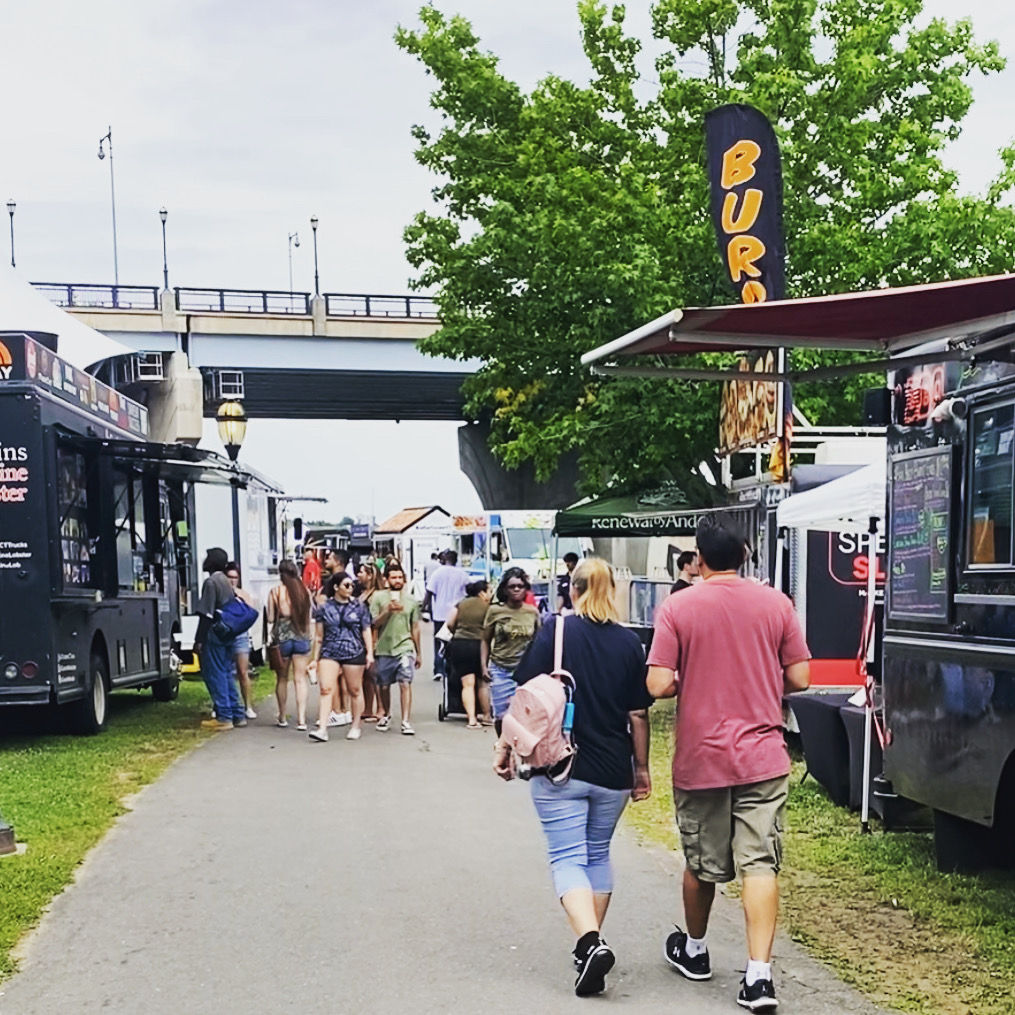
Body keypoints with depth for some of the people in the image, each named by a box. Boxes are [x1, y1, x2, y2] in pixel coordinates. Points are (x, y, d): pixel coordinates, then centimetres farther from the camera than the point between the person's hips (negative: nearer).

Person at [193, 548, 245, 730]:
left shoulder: (211, 582, -13)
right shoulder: (226, 582, 14)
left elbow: (207, 614, -17)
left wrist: (199, 640, -15)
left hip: (214, 635, -9)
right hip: (227, 635, 9)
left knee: (215, 675, -3)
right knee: (226, 674, 14)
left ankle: (224, 717, -3)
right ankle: (238, 714, 14)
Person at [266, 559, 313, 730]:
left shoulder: (275, 591, -6)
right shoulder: (304, 590, 0)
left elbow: (270, 618, -5)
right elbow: (310, 615, 4)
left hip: (282, 637, -1)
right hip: (302, 637, 1)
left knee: (282, 679, 13)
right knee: (300, 679, 3)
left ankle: (282, 717, 21)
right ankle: (301, 719, -4)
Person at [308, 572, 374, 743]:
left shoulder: (358, 607, 6)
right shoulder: (324, 608, 5)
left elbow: (366, 631, 8)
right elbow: (319, 635, 10)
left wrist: (370, 653, 1)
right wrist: (316, 658, 10)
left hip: (354, 653, 0)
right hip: (329, 653, 0)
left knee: (355, 690, 7)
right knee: (326, 689, -11)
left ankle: (356, 726, 20)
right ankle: (322, 728, -15)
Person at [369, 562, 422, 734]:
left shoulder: (411, 600, 8)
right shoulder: (379, 597, 2)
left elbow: (415, 628, 13)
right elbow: (374, 624, -3)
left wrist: (419, 653, 16)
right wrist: (388, 610, -19)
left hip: (405, 648, 0)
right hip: (384, 648, 0)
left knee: (405, 683, -13)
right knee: (383, 685, 10)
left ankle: (406, 721, -14)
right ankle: (386, 715, 33)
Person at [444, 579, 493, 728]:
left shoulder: (462, 603, 10)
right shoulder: (487, 607, -1)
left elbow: (449, 623, 7)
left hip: (458, 644, 3)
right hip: (478, 644, -3)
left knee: (467, 683, 1)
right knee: (482, 683, 12)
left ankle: (472, 719, -7)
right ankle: (486, 717, 20)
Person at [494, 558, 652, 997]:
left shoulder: (555, 631, -6)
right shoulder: (629, 643, 1)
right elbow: (638, 714, 3)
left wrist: (506, 746, 3)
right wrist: (641, 767, 14)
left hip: (558, 767, -3)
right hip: (612, 772, 3)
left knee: (568, 858, 0)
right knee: (598, 855, 19)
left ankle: (589, 943, -20)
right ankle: (591, 944, 24)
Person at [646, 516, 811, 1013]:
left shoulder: (677, 607, -7)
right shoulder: (776, 603, -1)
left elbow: (659, 686, -12)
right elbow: (799, 678, 1)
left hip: (700, 757, -1)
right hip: (762, 756, 1)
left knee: (701, 864, 16)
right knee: (759, 864, 0)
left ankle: (694, 950, 36)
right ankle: (759, 974, -8)